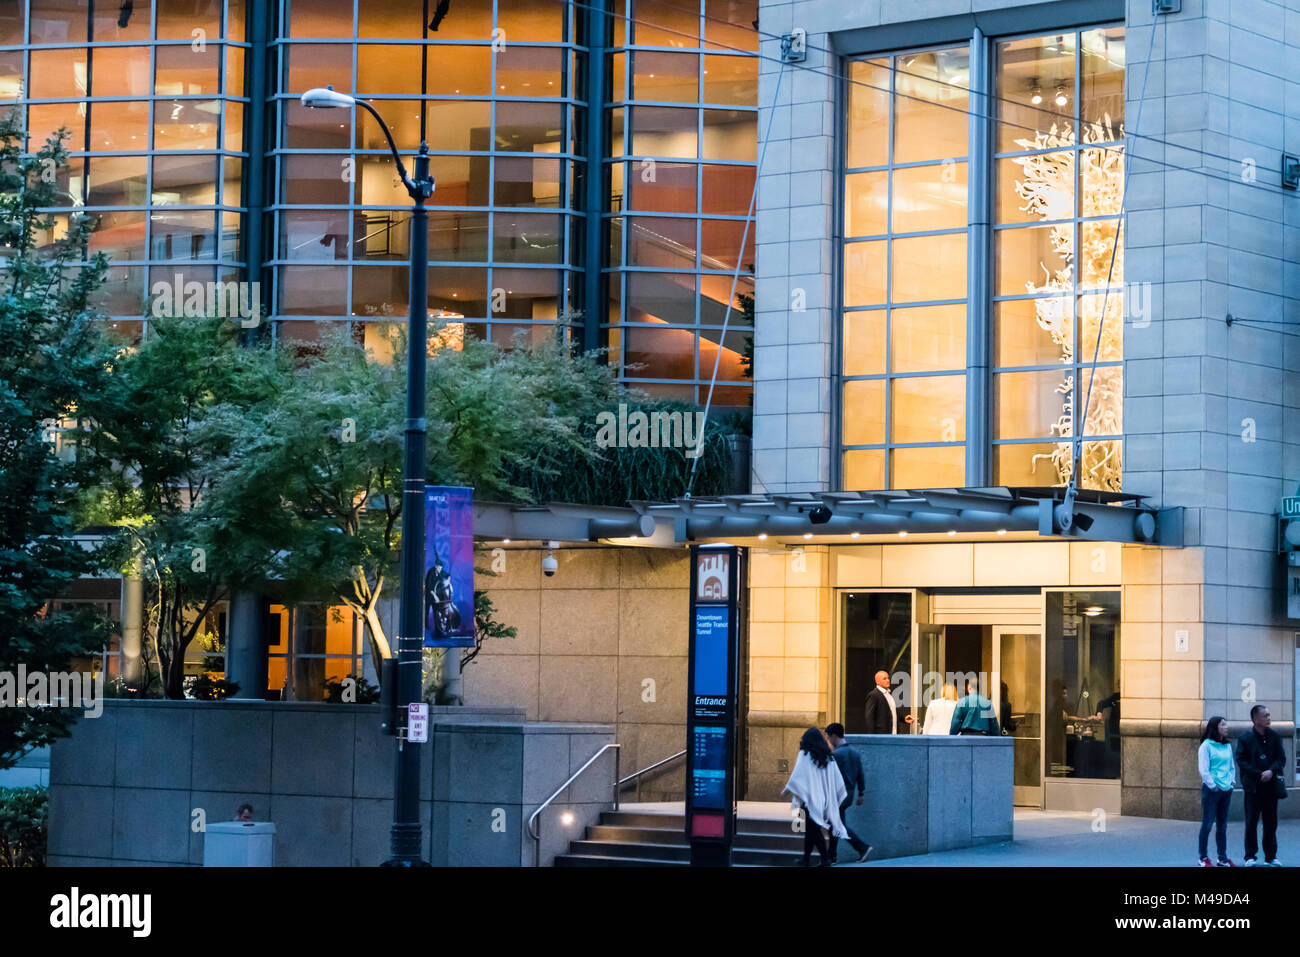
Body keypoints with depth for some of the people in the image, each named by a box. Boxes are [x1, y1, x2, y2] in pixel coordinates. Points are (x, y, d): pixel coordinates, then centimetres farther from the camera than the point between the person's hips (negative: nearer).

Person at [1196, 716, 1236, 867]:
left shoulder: (1227, 746, 13)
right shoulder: (1206, 746, -7)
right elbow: (1203, 769, -11)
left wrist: (1231, 783, 8)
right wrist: (1213, 786, -13)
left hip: (1226, 791, 6)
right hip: (1211, 790, -6)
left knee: (1222, 825, 9)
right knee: (1207, 823, -4)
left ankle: (1223, 858, 14)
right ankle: (1203, 857, 2)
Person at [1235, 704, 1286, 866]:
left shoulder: (1274, 737, 7)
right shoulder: (1245, 739, -4)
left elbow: (1281, 758, 5)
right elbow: (1241, 761, -7)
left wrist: (1271, 771, -13)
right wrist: (1259, 774, -16)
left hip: (1271, 785, 3)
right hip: (1253, 787, -3)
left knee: (1271, 822, 6)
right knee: (1251, 822, 1)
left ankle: (1270, 857, 14)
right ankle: (1250, 857, 8)